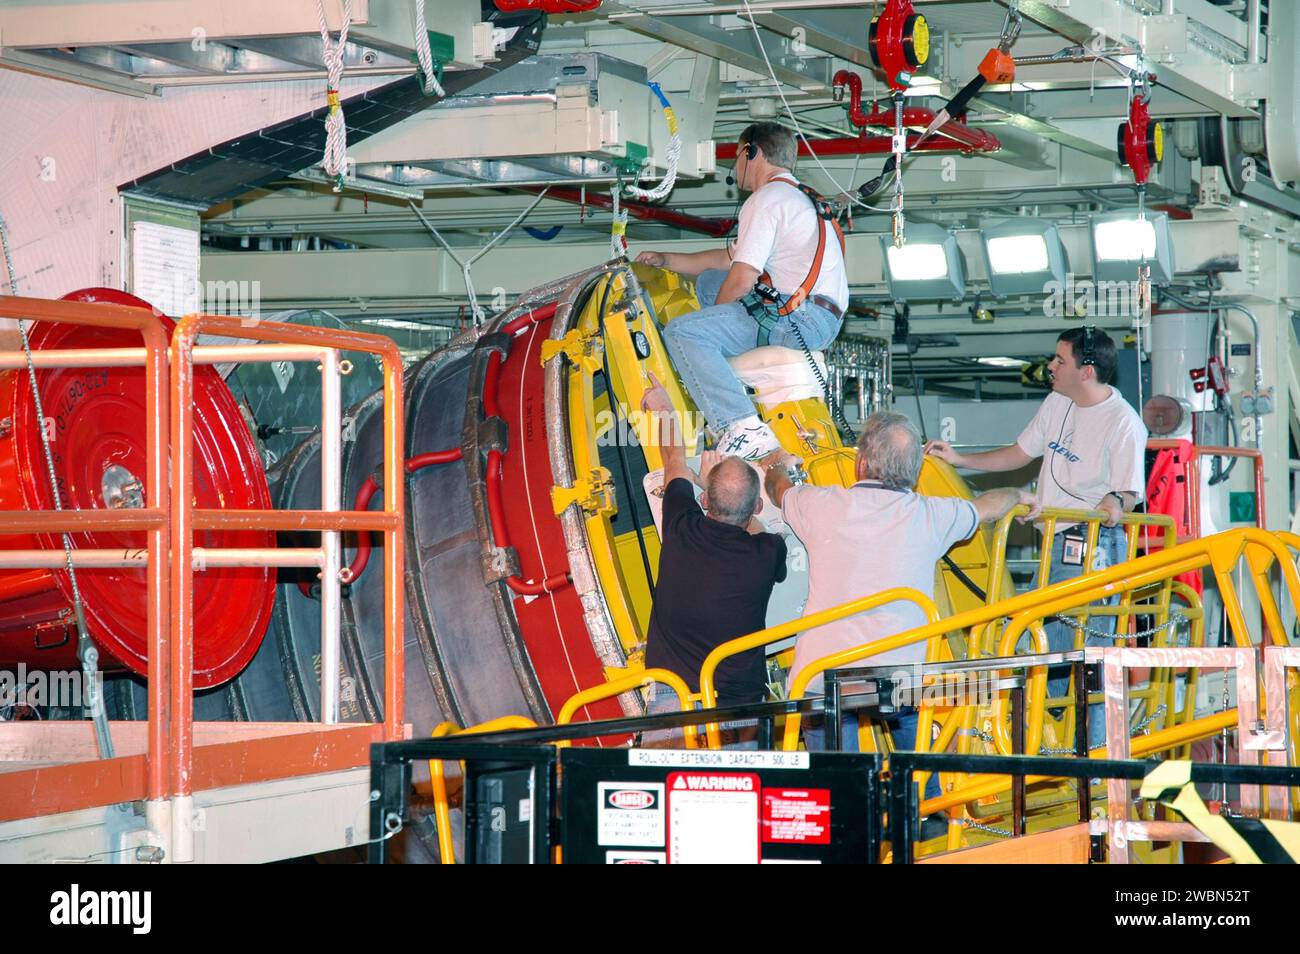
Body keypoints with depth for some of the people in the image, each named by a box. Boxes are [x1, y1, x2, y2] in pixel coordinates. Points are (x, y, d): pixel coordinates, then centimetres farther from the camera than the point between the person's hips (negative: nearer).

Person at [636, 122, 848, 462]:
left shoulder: (766, 198, -6)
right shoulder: (800, 197, 28)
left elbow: (742, 279, -13)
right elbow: (729, 259, 34)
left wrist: (715, 314, 6)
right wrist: (666, 260, 33)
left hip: (800, 318, -11)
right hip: (822, 319, 11)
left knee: (682, 332, -20)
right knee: (708, 280, 26)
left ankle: (743, 427, -35)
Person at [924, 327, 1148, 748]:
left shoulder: (1124, 423, -14)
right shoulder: (1057, 404, 10)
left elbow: (1128, 493, -13)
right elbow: (1020, 453, 21)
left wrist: (1112, 503, -35)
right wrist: (958, 459, 17)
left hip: (1093, 548, -9)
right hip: (1055, 544, 9)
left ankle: (1095, 752, -3)